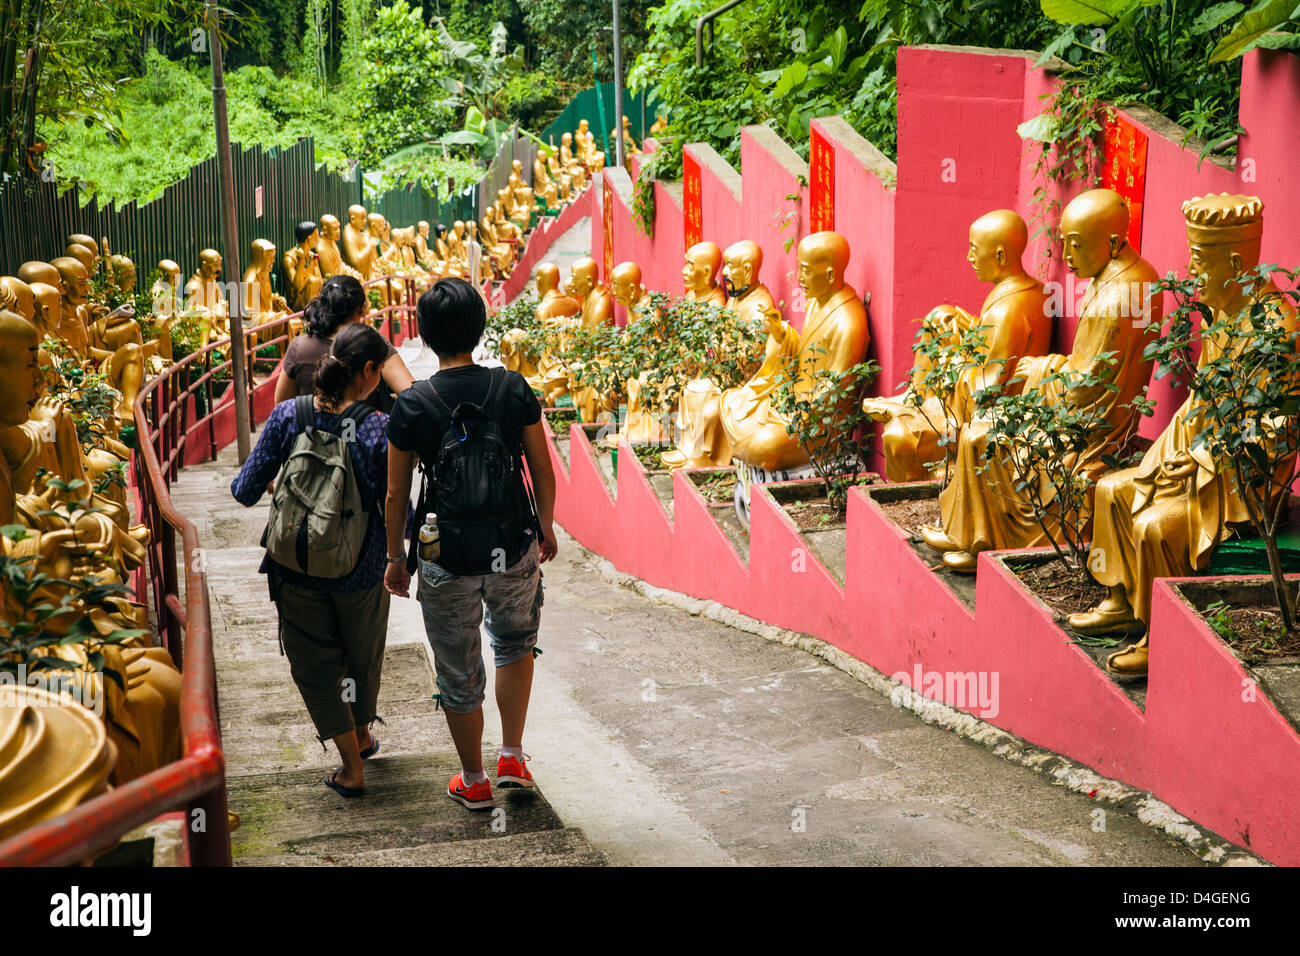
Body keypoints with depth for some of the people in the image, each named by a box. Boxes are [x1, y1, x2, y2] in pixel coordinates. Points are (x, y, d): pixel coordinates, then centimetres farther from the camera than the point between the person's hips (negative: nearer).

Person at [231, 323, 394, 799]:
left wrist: (249, 484, 16)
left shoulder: (287, 415, -12)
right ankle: (362, 736, 48)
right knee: (363, 658, 25)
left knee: (315, 666, 18)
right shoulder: (379, 428, -18)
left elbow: (247, 491, -7)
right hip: (361, 570, -1)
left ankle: (352, 768, 19)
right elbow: (396, 512, -15)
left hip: (298, 569, 1)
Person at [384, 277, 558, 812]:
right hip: (513, 547, 2)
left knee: (459, 675, 15)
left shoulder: (411, 405, -9)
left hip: (446, 557, -1)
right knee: (515, 643, 28)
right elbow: (543, 471, -1)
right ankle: (513, 756, 26)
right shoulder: (513, 388, -7)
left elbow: (396, 494, -4)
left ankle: (474, 782, 29)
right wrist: (547, 528, 15)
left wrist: (395, 557, 9)